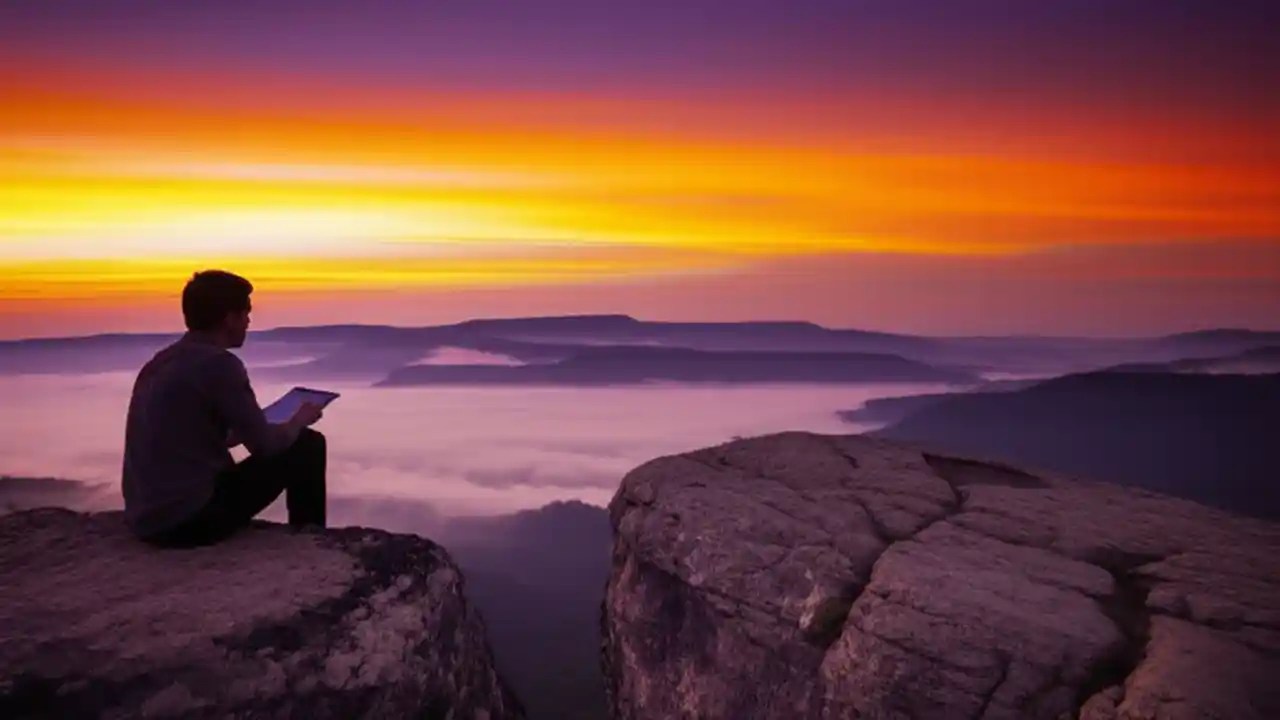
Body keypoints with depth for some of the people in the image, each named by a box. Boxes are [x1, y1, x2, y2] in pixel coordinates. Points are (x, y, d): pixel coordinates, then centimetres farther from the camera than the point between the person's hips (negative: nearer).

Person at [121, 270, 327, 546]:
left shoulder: (160, 362, 11)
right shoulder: (218, 363, -15)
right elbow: (265, 444, -9)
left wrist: (241, 431, 29)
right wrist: (298, 421, 11)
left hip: (147, 519, 9)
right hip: (190, 520, -9)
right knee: (308, 445, 1)